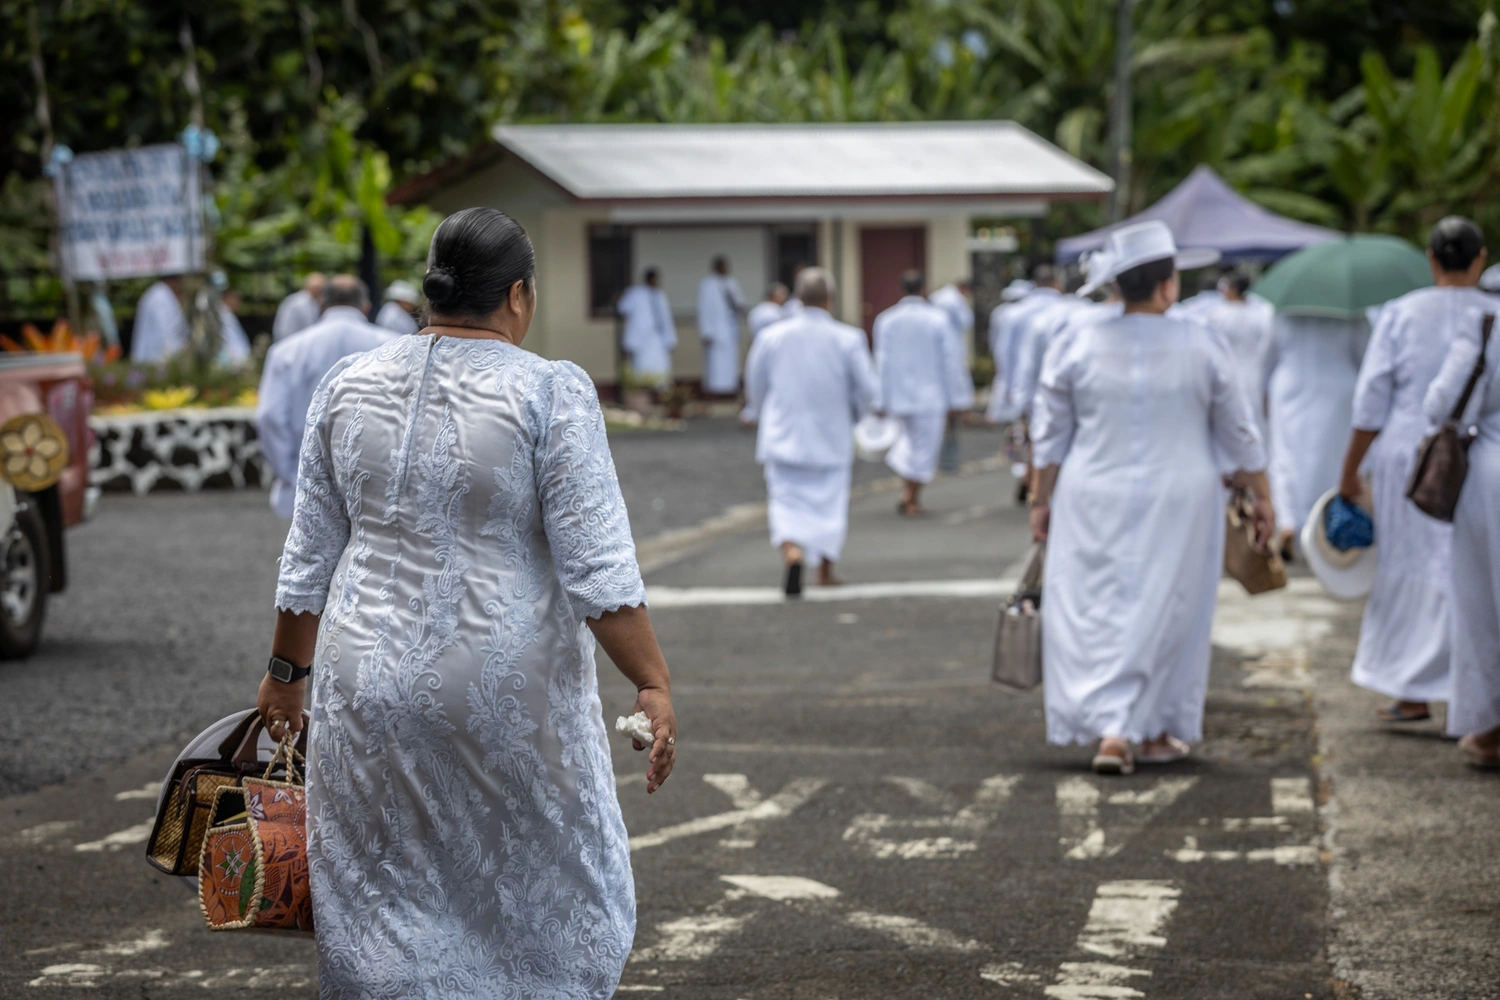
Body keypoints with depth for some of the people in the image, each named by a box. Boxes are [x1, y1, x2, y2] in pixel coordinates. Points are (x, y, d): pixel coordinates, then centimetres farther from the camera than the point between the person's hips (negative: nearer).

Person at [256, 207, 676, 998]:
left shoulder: (350, 388, 2)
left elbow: (311, 558, 7)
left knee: (383, 913, 10)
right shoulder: (550, 393, -11)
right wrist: (653, 685, -11)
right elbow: (598, 570, -15)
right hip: (509, 693, -3)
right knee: (550, 890, 14)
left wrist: (286, 671, 18)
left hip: (373, 685, 3)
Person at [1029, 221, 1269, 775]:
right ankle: (1154, 733, 15)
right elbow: (1239, 435, 2)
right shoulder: (1201, 349, -5)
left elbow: (1050, 437, 0)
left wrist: (1041, 501, 10)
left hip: (1096, 504, 1)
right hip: (1179, 503, 0)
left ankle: (1111, 730, -5)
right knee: (1164, 612, 9)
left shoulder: (1076, 346, -4)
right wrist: (1262, 496, 14)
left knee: (1095, 610, 5)